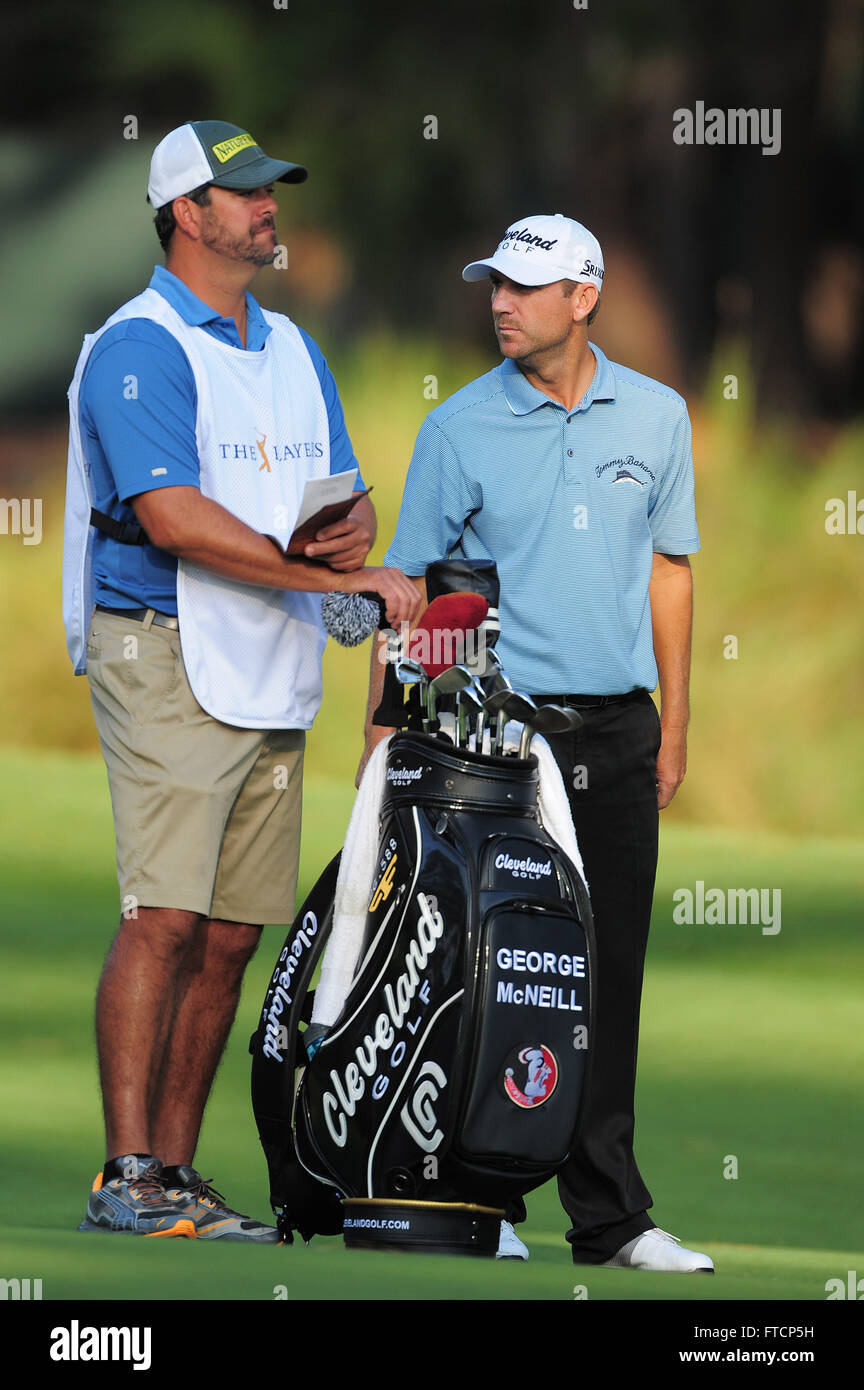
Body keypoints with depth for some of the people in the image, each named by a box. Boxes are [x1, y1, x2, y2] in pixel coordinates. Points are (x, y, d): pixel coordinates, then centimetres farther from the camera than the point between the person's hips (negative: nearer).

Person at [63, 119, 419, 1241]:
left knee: (232, 932, 5)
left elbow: (350, 494, 17)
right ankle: (126, 1177, -14)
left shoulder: (292, 350, 18)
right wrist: (351, 577, -18)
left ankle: (174, 1167, 9)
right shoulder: (140, 348, -8)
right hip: (168, 660, -8)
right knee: (165, 918, -14)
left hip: (274, 678, 8)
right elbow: (173, 516, -19)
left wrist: (353, 533, -10)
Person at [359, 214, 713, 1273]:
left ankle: (608, 1215, 8)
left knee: (609, 974, 4)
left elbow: (668, 569, 13)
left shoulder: (655, 417, 7)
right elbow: (408, 587, 2)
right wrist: (383, 732, -4)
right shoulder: (461, 429, -1)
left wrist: (674, 726, 10)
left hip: (617, 736, 2)